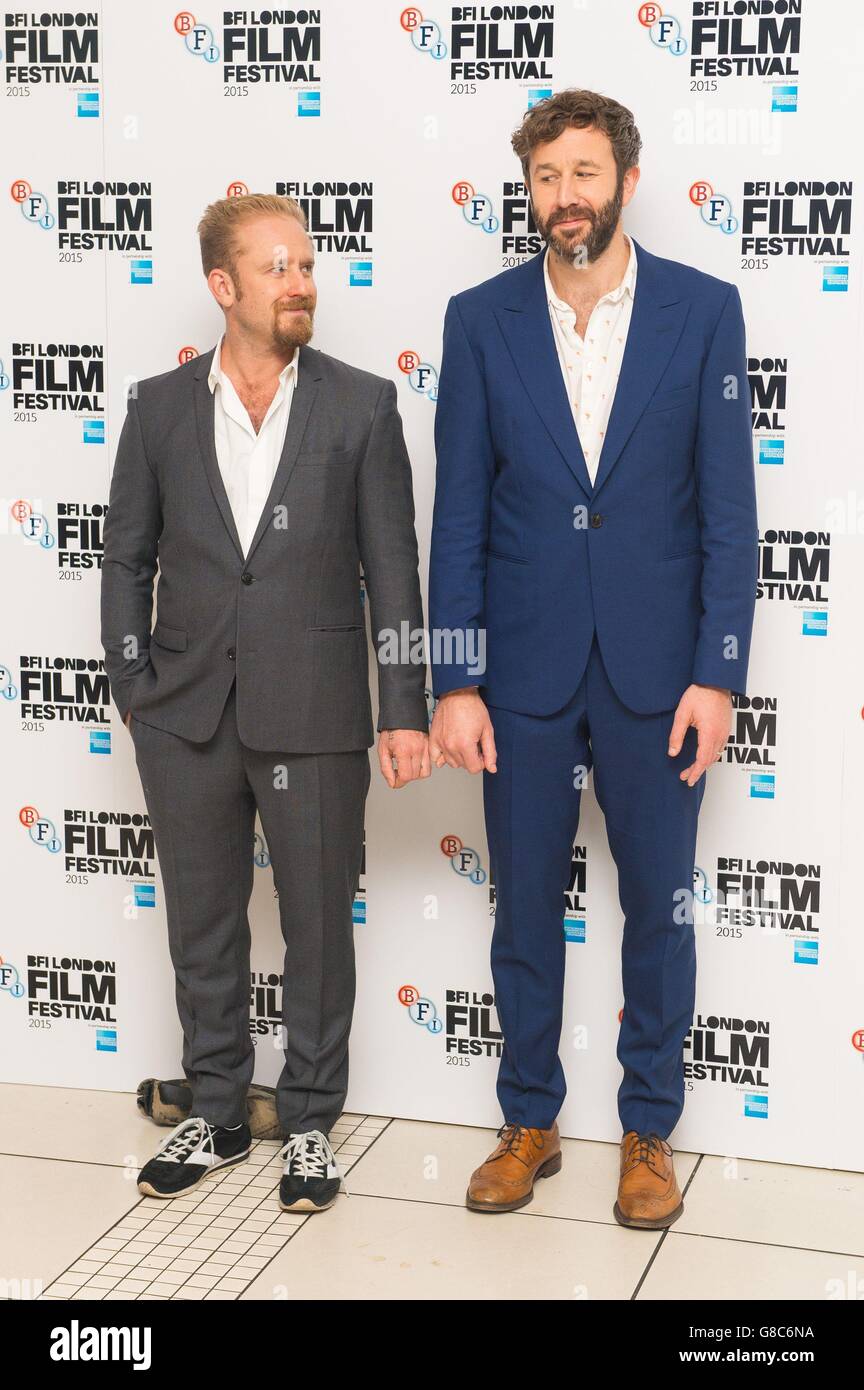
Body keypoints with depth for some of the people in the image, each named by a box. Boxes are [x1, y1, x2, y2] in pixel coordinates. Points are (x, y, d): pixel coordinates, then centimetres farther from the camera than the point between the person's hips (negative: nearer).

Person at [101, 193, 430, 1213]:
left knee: (317, 927, 8)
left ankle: (309, 1120, 25)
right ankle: (216, 1114, 30)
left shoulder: (361, 406, -1)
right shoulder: (159, 408, 4)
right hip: (187, 718, 2)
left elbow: (392, 567, -1)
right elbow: (128, 559, 9)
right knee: (202, 926, 13)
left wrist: (405, 709, -5)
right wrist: (134, 689, 2)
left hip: (314, 718, -2)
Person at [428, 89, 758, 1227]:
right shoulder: (481, 319, 1)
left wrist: (718, 674, -8)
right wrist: (453, 682, -5)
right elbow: (458, 514, 0)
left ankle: (649, 1131, 26)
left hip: (655, 670, -1)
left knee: (660, 906, 9)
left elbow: (729, 506, -2)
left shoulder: (704, 310, -1)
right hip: (524, 669, 1)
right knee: (525, 906, 11)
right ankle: (530, 1122, 29)